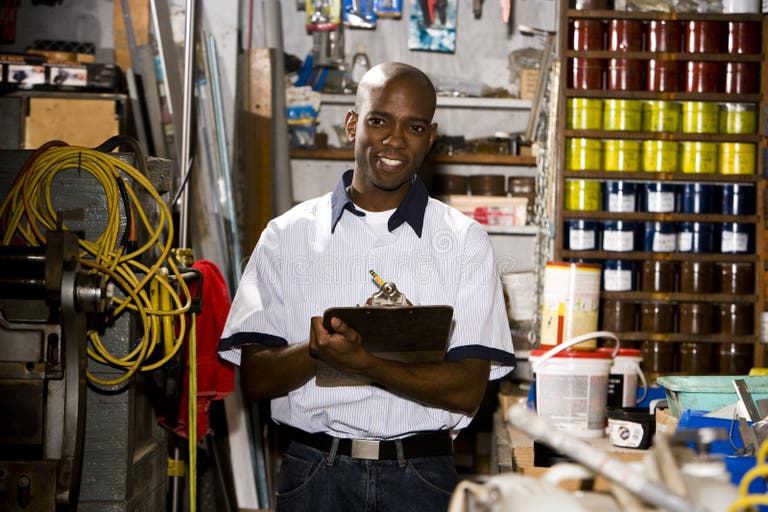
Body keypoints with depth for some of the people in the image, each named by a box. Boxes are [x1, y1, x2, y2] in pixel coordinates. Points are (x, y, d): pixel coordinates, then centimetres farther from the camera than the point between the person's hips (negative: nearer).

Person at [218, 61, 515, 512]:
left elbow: (467, 390, -5)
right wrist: (318, 349, -18)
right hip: (313, 475, 1)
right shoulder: (288, 235, 7)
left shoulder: (465, 241, 4)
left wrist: (361, 361, -18)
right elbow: (256, 379, 2)